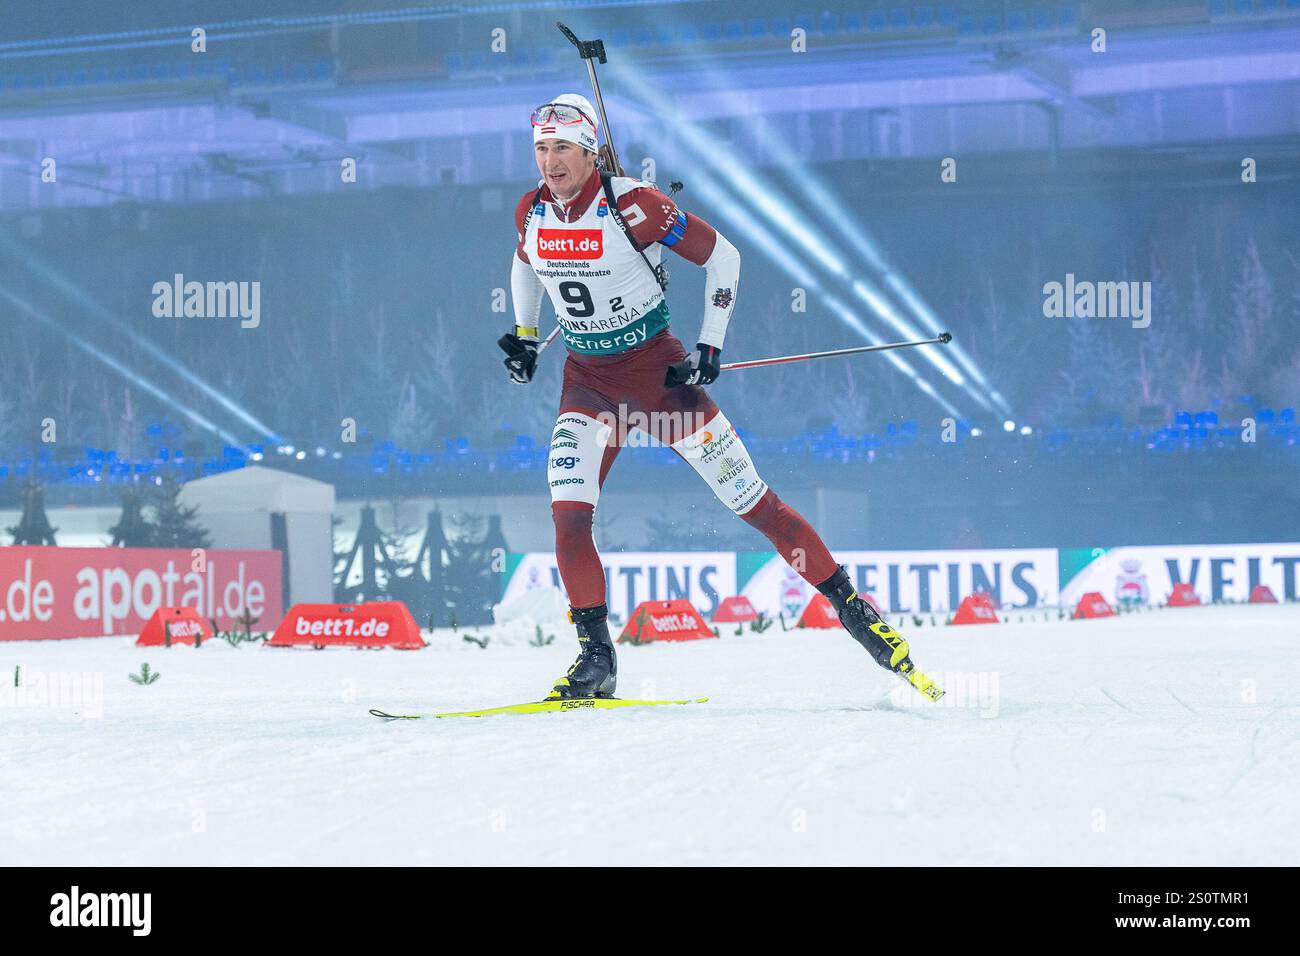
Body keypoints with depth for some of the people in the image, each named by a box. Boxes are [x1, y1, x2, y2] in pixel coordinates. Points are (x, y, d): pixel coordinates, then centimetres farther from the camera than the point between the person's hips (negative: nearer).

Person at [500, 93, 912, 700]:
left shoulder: (630, 205, -20)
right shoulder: (532, 213, -4)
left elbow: (721, 255, -11)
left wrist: (710, 345, -12)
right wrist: (523, 334, 14)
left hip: (657, 369, -4)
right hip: (588, 379, 4)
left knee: (750, 500, -3)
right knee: (567, 513, -14)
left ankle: (850, 605, 9)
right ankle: (595, 659, -3)